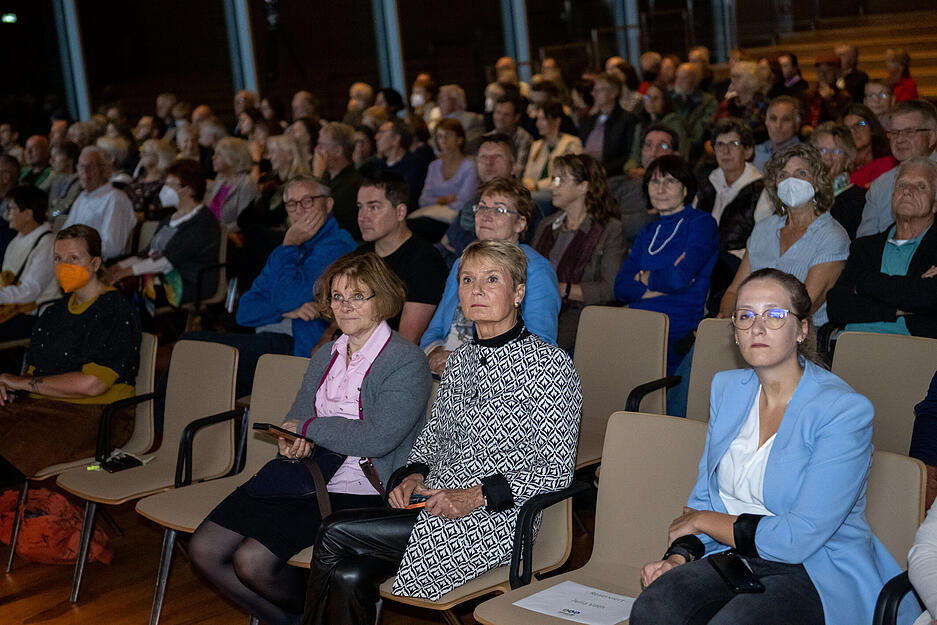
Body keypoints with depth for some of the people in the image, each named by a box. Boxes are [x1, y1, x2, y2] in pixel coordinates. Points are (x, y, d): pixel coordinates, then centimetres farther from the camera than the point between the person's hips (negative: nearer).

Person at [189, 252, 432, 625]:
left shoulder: (407, 363, -9)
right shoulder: (326, 356, 15)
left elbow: (376, 438, -21)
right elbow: (295, 419, 16)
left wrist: (307, 427, -9)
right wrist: (290, 442, -9)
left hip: (357, 491, -8)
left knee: (252, 561, -21)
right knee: (204, 550, -2)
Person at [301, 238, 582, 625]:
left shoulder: (550, 365, -8)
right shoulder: (461, 360, 14)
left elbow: (557, 470, -12)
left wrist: (475, 496, -20)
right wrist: (413, 476, 1)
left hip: (495, 522, -6)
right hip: (434, 510, 6)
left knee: (334, 534, -18)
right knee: (349, 577, -20)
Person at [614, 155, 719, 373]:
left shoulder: (702, 224, 3)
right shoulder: (649, 232, 22)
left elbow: (679, 279, -13)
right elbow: (621, 288, 10)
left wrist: (646, 279, 6)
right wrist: (662, 283, -6)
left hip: (677, 335, -6)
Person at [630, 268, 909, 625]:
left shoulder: (844, 411, -13)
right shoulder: (727, 388, 9)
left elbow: (799, 538, -18)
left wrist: (703, 521, -5)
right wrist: (680, 556, -5)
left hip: (817, 574, -4)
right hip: (733, 557, 5)